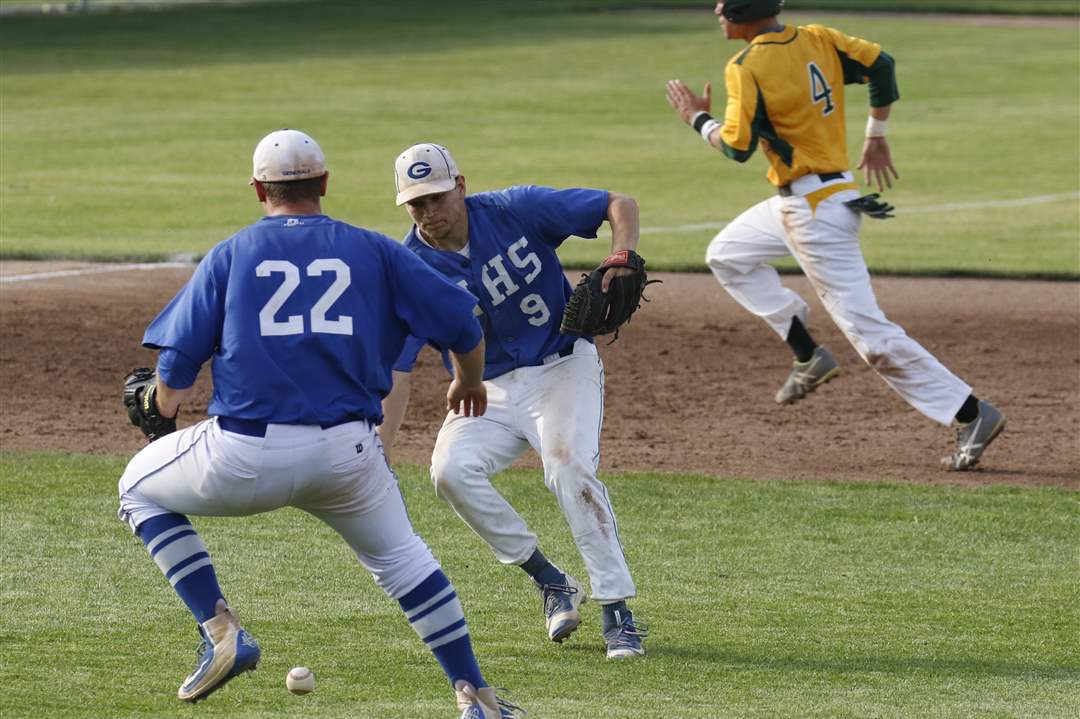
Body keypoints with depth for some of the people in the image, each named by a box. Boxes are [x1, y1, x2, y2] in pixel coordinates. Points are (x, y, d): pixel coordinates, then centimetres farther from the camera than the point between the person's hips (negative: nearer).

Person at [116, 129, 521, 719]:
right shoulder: (372, 251, 10)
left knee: (140, 489, 23)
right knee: (398, 556, 27)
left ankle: (220, 630, 9)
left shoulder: (229, 255, 8)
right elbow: (461, 325, 10)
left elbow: (177, 365, 3)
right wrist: (469, 383, 32)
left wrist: (160, 402, 26)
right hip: (347, 454, 2)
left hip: (245, 458, -2)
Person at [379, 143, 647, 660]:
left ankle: (617, 613, -23)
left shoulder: (516, 210, -14)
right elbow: (395, 369, -12)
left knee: (569, 465, -28)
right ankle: (551, 584, -7)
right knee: (451, 469, -23)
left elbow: (620, 206, -8)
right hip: (491, 388, 3)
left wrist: (621, 260, -29)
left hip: (564, 368, -3)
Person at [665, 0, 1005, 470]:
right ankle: (807, 357, 18)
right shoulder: (816, 39, 5)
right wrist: (876, 138, 16)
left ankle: (972, 414, -10)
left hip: (814, 211, -10)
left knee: (867, 330, -9)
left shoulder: (747, 68, -16)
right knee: (726, 255, 25)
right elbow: (879, 64, 6)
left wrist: (698, 119, 2)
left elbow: (738, 147, -17)